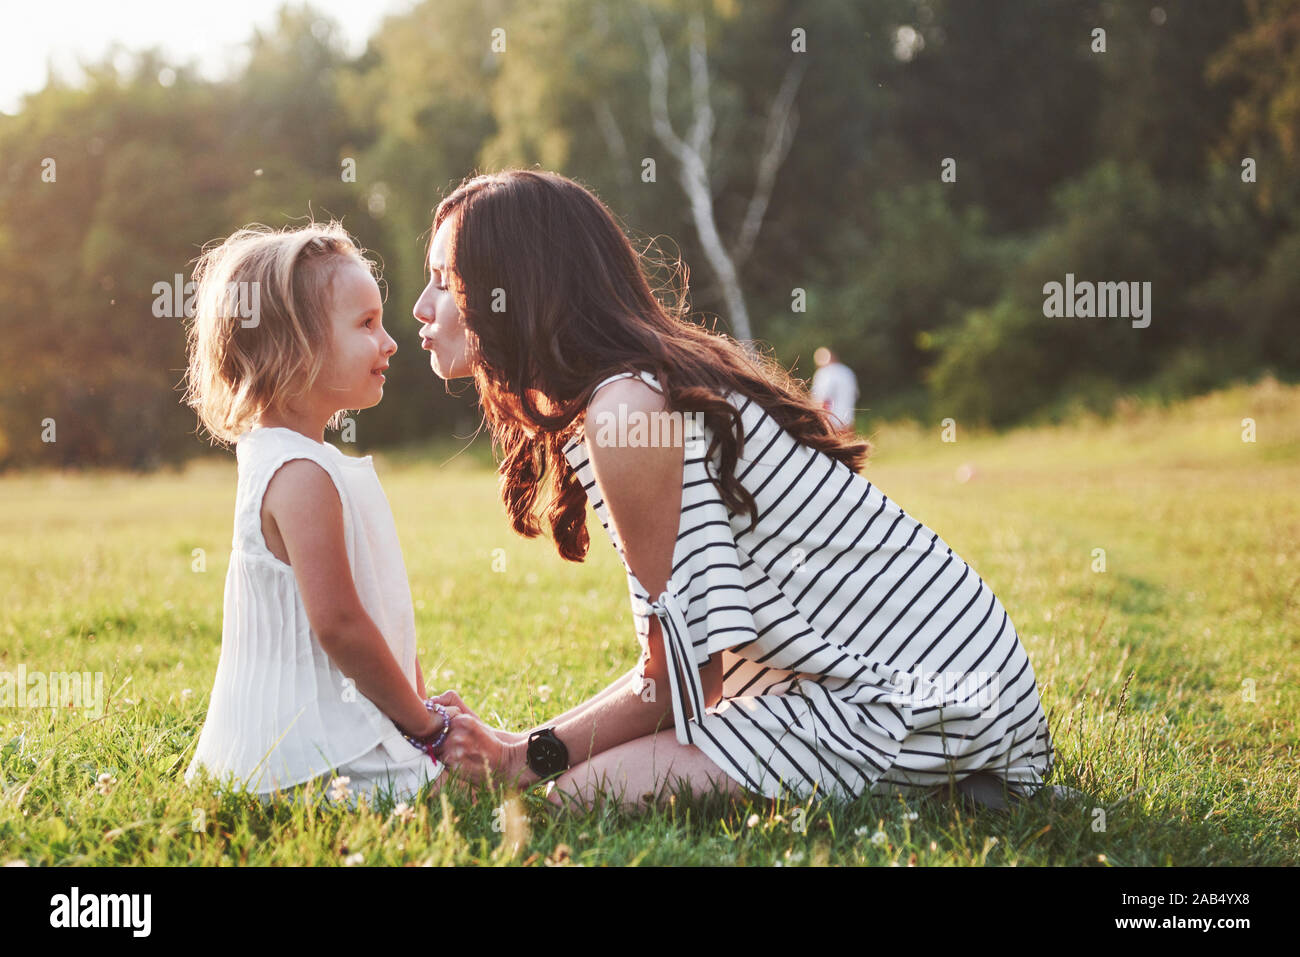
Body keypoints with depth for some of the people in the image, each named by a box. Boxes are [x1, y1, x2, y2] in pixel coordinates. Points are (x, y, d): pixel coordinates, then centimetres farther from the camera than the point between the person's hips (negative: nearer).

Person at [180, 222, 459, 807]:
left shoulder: (296, 461, 16)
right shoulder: (300, 475, -18)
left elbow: (376, 607, 19)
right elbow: (338, 624, -21)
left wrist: (420, 702, 14)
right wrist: (421, 720, -10)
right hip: (314, 749, -11)